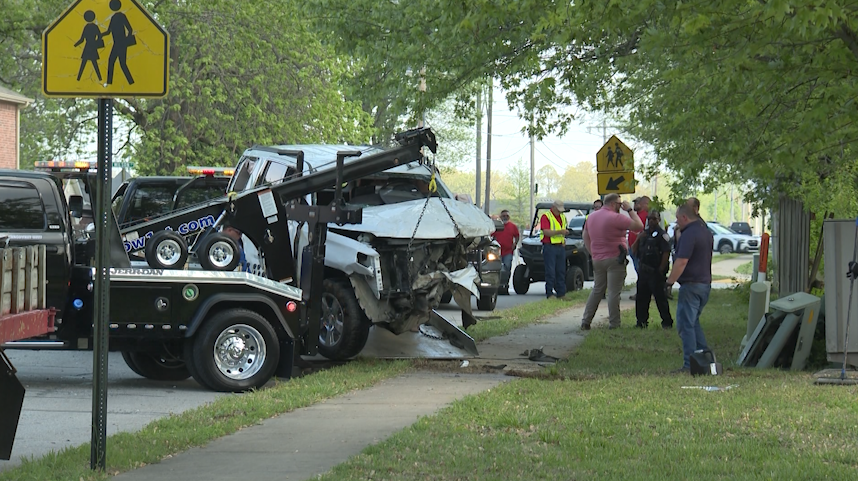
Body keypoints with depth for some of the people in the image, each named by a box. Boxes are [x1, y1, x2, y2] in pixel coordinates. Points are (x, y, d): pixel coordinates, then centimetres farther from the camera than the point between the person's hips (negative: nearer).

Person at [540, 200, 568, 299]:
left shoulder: (562, 217, 17)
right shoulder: (545, 217, -7)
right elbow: (546, 232, -17)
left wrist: (563, 239, 10)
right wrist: (559, 231, -25)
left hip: (560, 246, 7)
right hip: (549, 247, -7)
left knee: (561, 271, 7)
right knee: (550, 271, -7)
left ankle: (561, 293, 11)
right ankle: (549, 294, -4)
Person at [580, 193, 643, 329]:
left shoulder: (592, 217, 11)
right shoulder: (616, 218, -14)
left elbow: (585, 236, 19)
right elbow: (639, 226, -16)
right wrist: (629, 210, -5)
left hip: (597, 260, 7)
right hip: (614, 259, -7)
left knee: (597, 290, 16)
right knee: (614, 292, -3)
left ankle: (585, 321, 13)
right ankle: (614, 324, -2)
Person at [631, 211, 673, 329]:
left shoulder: (662, 235, -8)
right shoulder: (644, 233, 15)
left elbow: (666, 253, -14)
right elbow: (634, 250, 16)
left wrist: (661, 270, -17)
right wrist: (638, 239, -2)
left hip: (656, 272, -7)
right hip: (643, 270, 7)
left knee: (660, 297, -5)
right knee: (641, 297, 10)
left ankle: (667, 322, 2)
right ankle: (642, 321, 19)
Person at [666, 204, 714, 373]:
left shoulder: (689, 234, -16)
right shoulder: (706, 232, 15)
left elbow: (682, 261, -22)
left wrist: (670, 282, -18)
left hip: (691, 284, -10)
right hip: (705, 283, 10)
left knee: (686, 324, -6)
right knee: (694, 322, 19)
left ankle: (690, 364, -9)